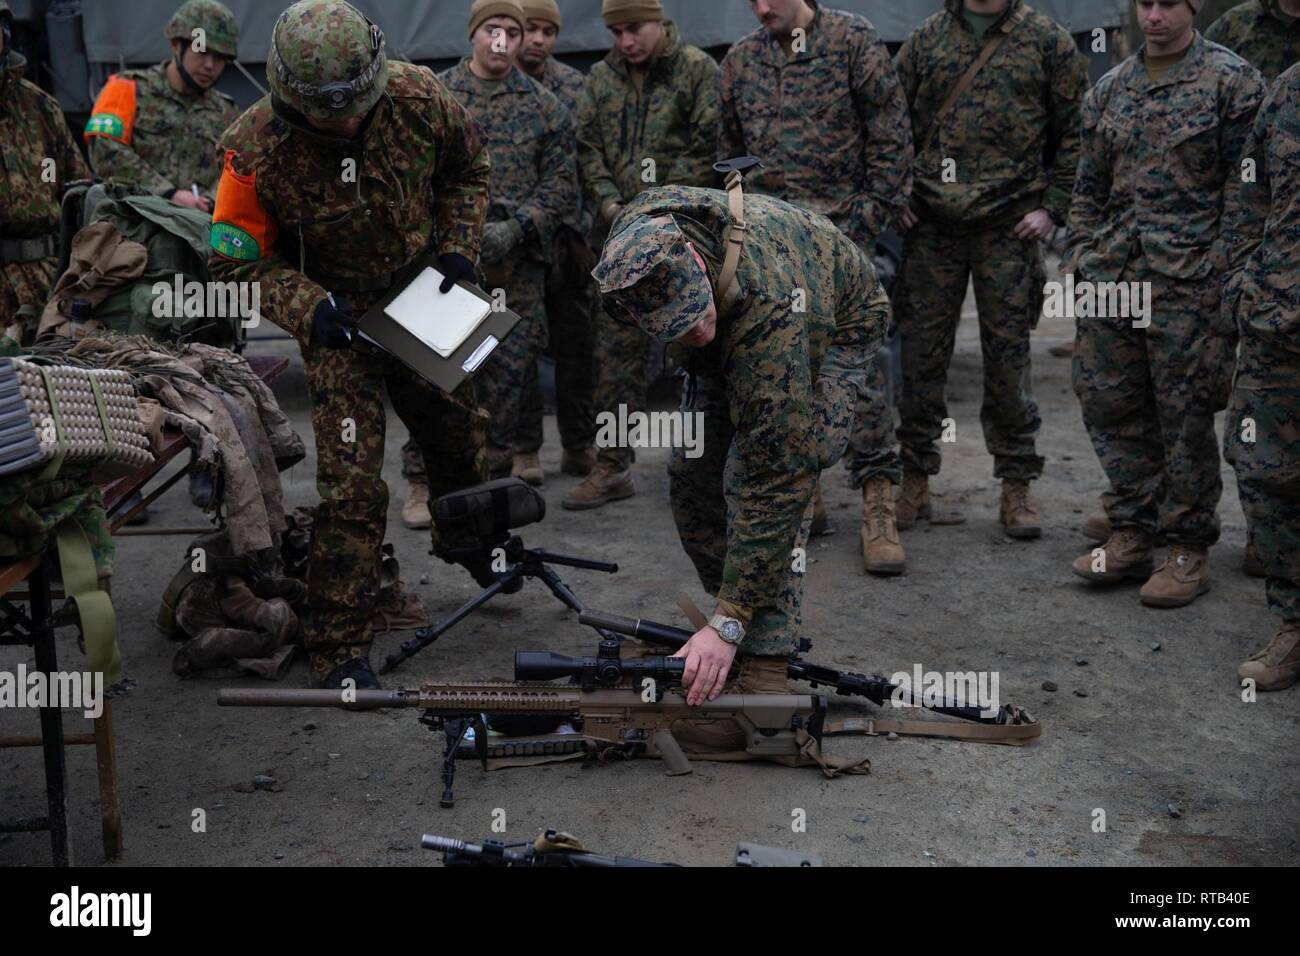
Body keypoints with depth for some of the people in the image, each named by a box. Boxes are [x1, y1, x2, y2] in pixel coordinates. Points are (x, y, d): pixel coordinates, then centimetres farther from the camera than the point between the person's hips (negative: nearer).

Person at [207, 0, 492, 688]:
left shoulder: (417, 97, -18)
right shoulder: (257, 151, -26)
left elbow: (467, 168, 3)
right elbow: (239, 262, -14)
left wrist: (458, 246, -8)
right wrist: (306, 306, -29)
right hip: (339, 320, -4)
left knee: (461, 437, 23)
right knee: (351, 487, -11)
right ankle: (338, 650, 0)